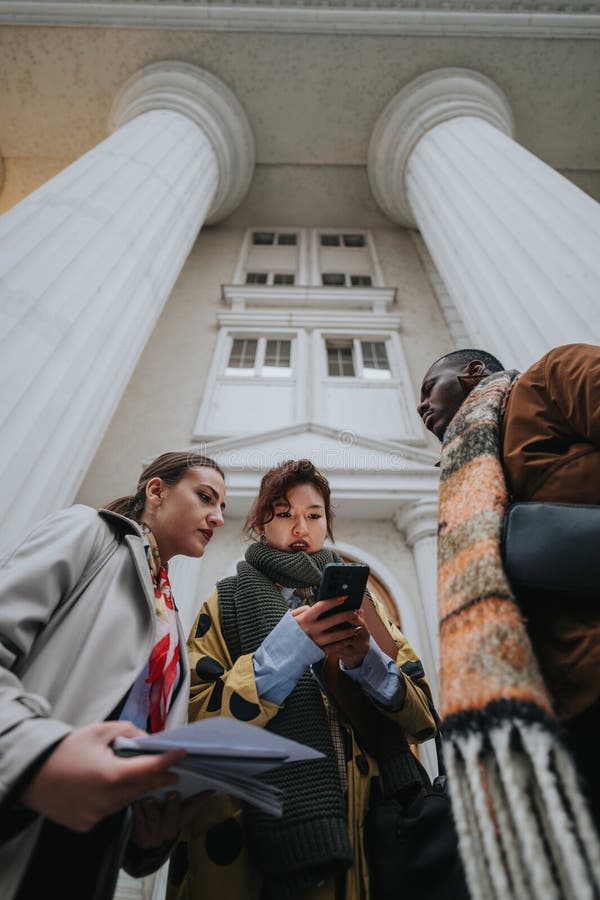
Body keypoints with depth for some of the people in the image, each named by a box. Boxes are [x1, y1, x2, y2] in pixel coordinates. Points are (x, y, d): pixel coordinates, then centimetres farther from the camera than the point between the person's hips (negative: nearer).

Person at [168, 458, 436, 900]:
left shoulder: (357, 599, 7)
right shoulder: (228, 601, 1)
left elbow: (424, 716, 2)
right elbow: (196, 718, -10)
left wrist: (366, 659, -18)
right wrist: (283, 650, -23)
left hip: (366, 822, 3)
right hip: (259, 827, -2)